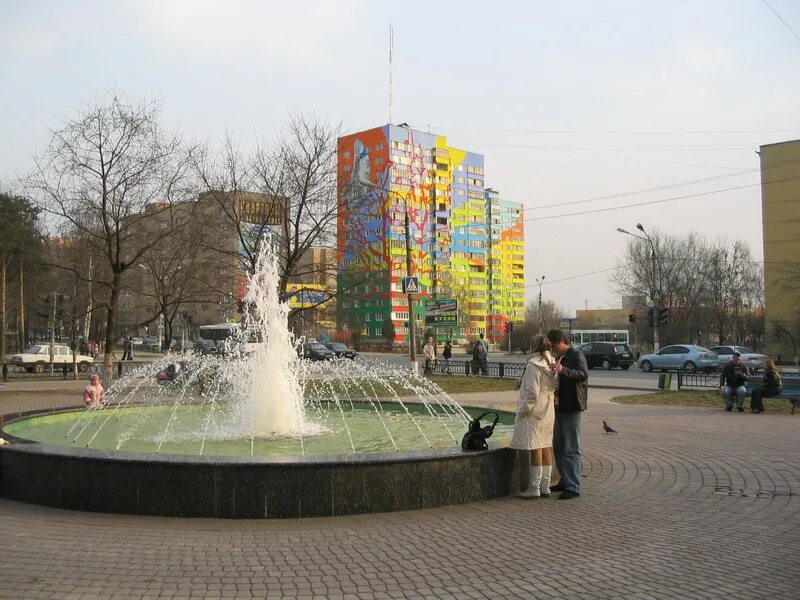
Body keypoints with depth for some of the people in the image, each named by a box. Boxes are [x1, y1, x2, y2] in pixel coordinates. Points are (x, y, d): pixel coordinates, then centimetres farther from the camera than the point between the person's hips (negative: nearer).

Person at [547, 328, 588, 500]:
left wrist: (563, 370, -43)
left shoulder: (576, 355, -10)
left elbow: (583, 374, -28)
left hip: (572, 409, -9)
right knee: (558, 448, 14)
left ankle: (573, 487, -5)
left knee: (571, 450, -7)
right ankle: (565, 481, 25)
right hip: (559, 408, 9)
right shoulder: (559, 358, 17)